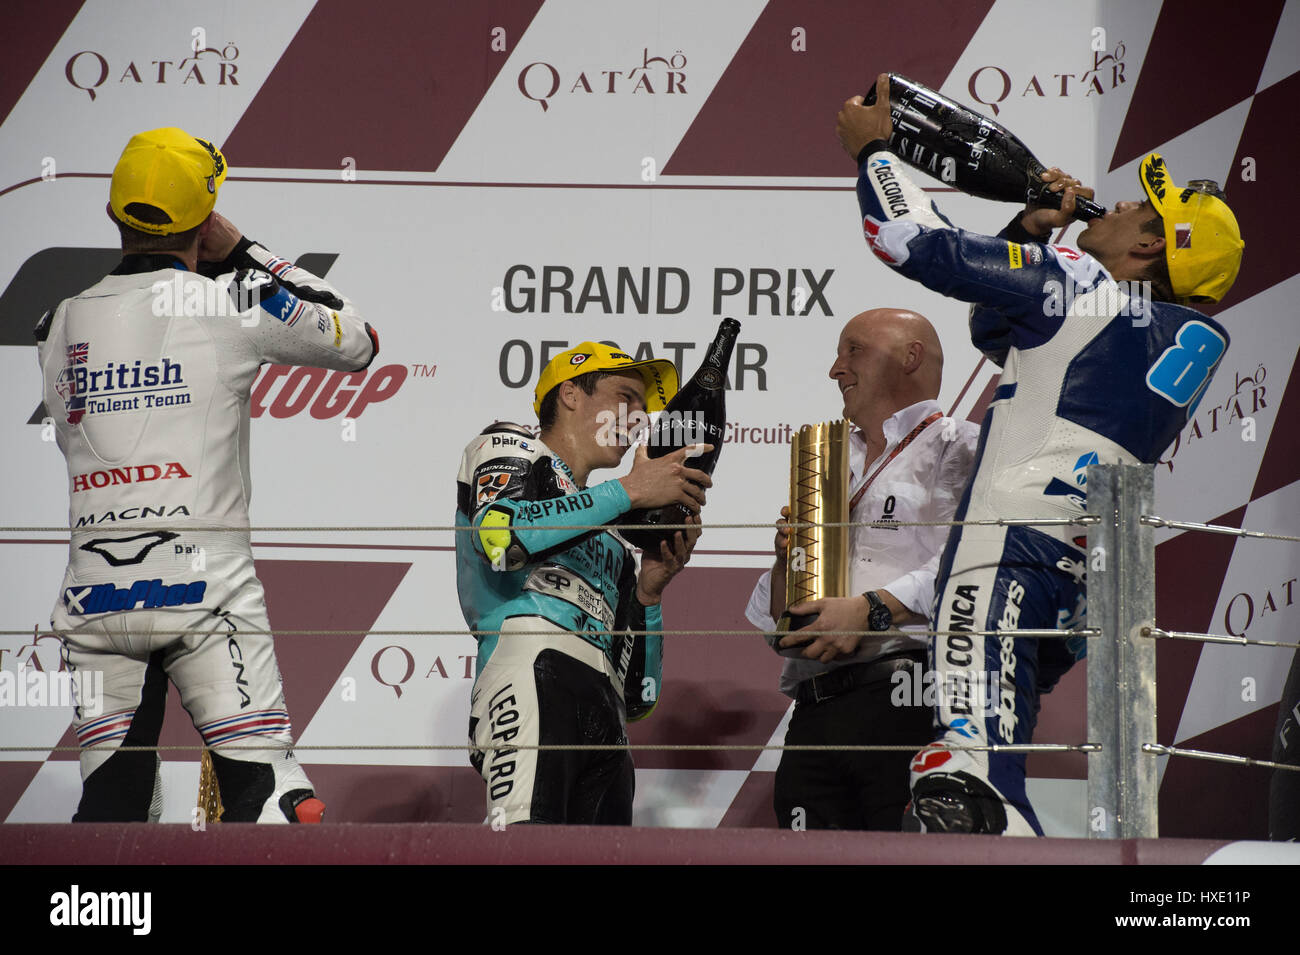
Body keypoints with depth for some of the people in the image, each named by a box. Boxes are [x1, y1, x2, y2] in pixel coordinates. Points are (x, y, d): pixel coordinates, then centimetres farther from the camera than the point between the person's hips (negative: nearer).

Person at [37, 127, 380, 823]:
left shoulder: (59, 326, 10)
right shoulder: (232, 303, -1)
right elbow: (355, 341, 13)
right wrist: (243, 255, 16)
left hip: (93, 595, 4)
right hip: (204, 584, -4)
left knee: (110, 797, 9)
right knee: (265, 786, -4)